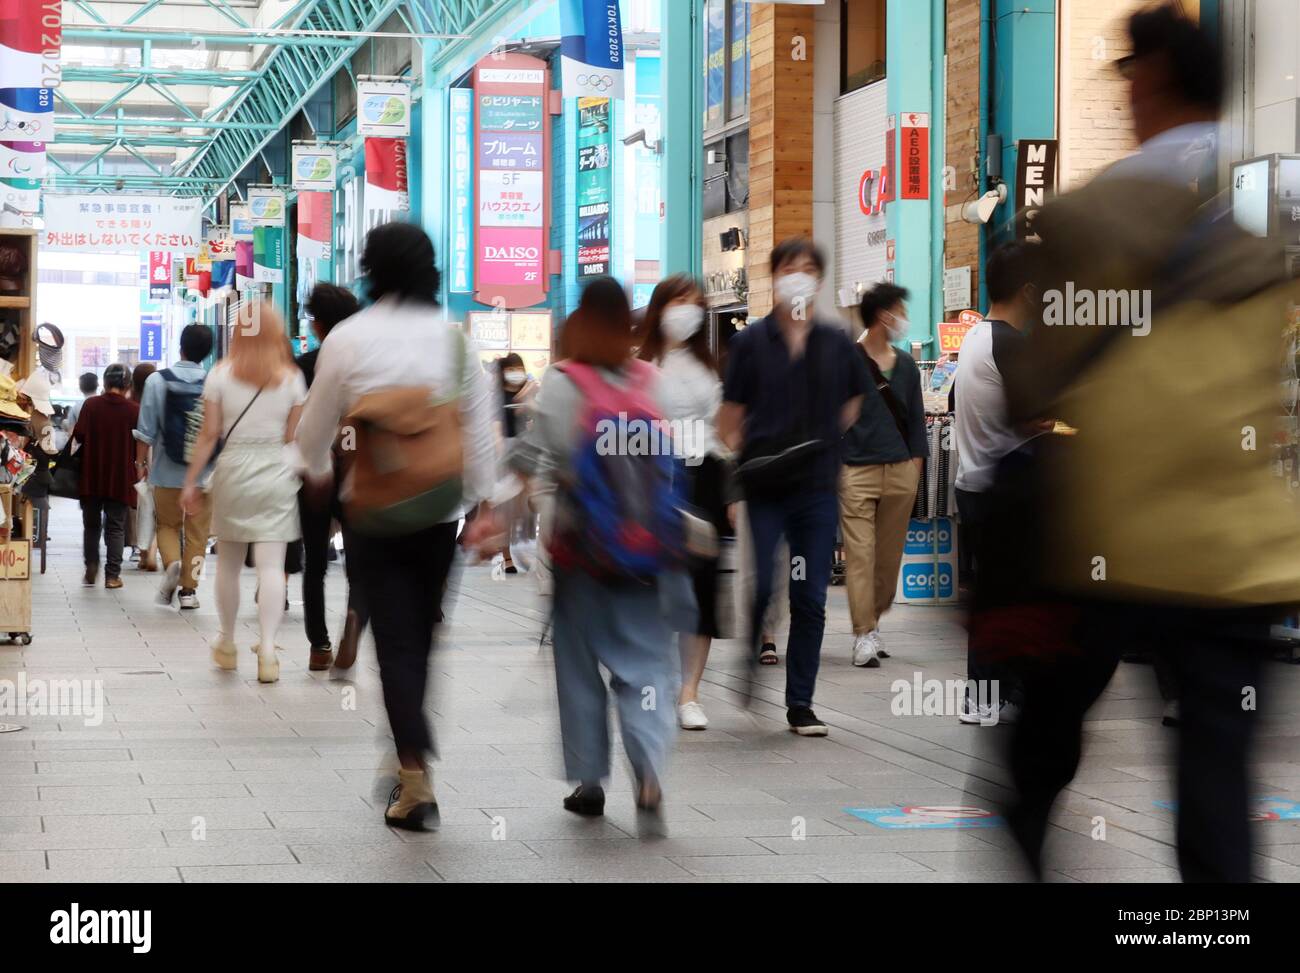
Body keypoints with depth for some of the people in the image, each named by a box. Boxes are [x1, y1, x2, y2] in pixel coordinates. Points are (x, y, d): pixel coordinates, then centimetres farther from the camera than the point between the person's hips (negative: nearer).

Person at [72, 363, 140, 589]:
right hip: (121, 477, -1)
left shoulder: (91, 405, -5)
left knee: (91, 523, 16)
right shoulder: (134, 410, -7)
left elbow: (78, 435, -8)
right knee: (116, 526, 6)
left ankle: (91, 568, 8)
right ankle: (112, 575, 1)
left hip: (92, 475, 1)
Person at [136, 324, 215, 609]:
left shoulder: (157, 381, -6)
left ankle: (171, 562, -9)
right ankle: (189, 589, 10)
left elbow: (146, 431, -5)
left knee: (167, 524, 17)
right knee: (197, 532, 10)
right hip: (205, 473, 0)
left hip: (167, 472, 0)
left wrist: (141, 462, 7)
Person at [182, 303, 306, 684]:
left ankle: (227, 645, 26)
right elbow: (293, 438, -1)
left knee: (228, 563, 15)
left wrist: (191, 482, 3)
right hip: (277, 474, 0)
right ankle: (267, 650, -12)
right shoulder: (291, 379, -1)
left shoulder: (221, 375, -2)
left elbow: (209, 435, -3)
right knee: (270, 565, -3)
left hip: (232, 470, 0)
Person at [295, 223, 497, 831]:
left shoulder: (348, 339, -7)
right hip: (440, 507, 2)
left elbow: (317, 422, 2)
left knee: (395, 639, 1)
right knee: (421, 633, 16)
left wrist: (316, 469, 23)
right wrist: (484, 500, 7)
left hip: (374, 510, -2)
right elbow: (479, 424, 0)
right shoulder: (455, 337, -1)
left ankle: (416, 778, -9)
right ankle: (410, 755, 26)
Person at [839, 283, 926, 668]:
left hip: (900, 471, 5)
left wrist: (916, 461, 10)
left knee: (890, 554, 7)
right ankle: (864, 636, -11)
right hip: (857, 470, -5)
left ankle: (873, 623, 21)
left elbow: (916, 417, 19)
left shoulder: (906, 366, 15)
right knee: (860, 553, -10)